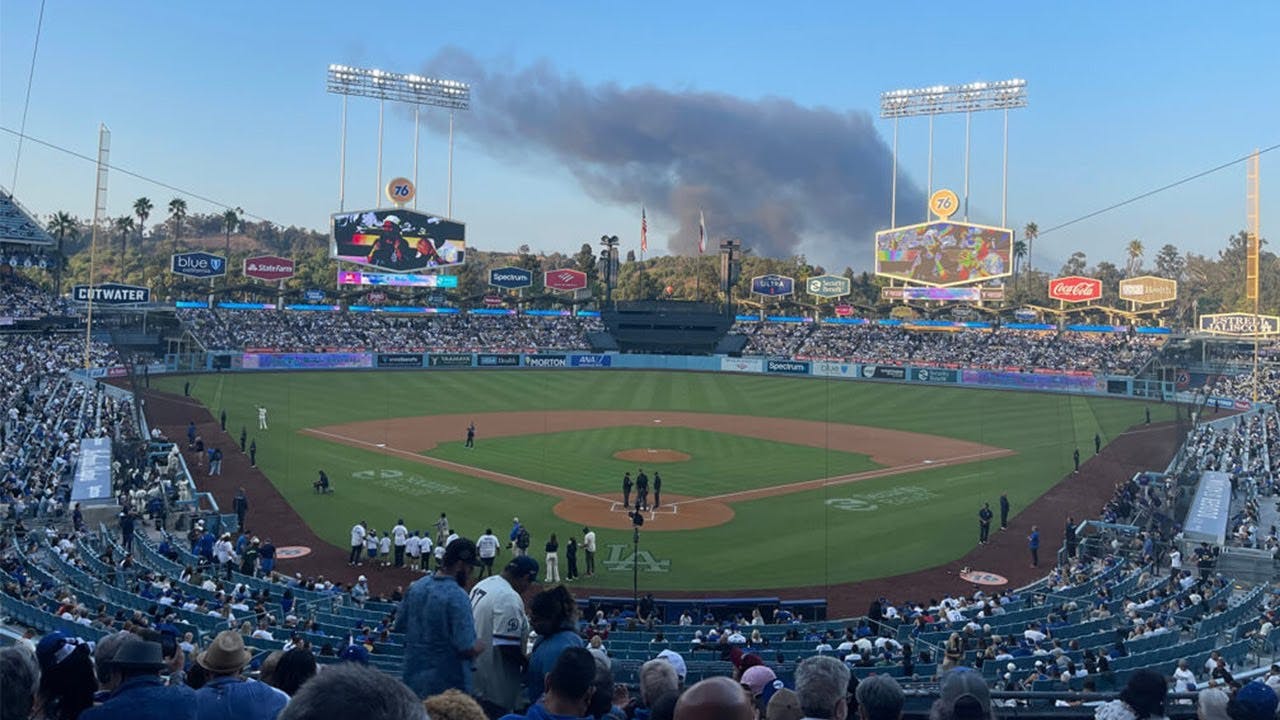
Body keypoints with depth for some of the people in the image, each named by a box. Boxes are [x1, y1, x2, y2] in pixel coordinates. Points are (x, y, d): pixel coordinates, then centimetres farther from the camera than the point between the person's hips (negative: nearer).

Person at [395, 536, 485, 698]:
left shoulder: (416, 586, 0)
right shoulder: (458, 597, -23)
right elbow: (467, 649, -25)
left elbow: (399, 627, 11)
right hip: (448, 683, -7)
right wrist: (480, 645, -4)